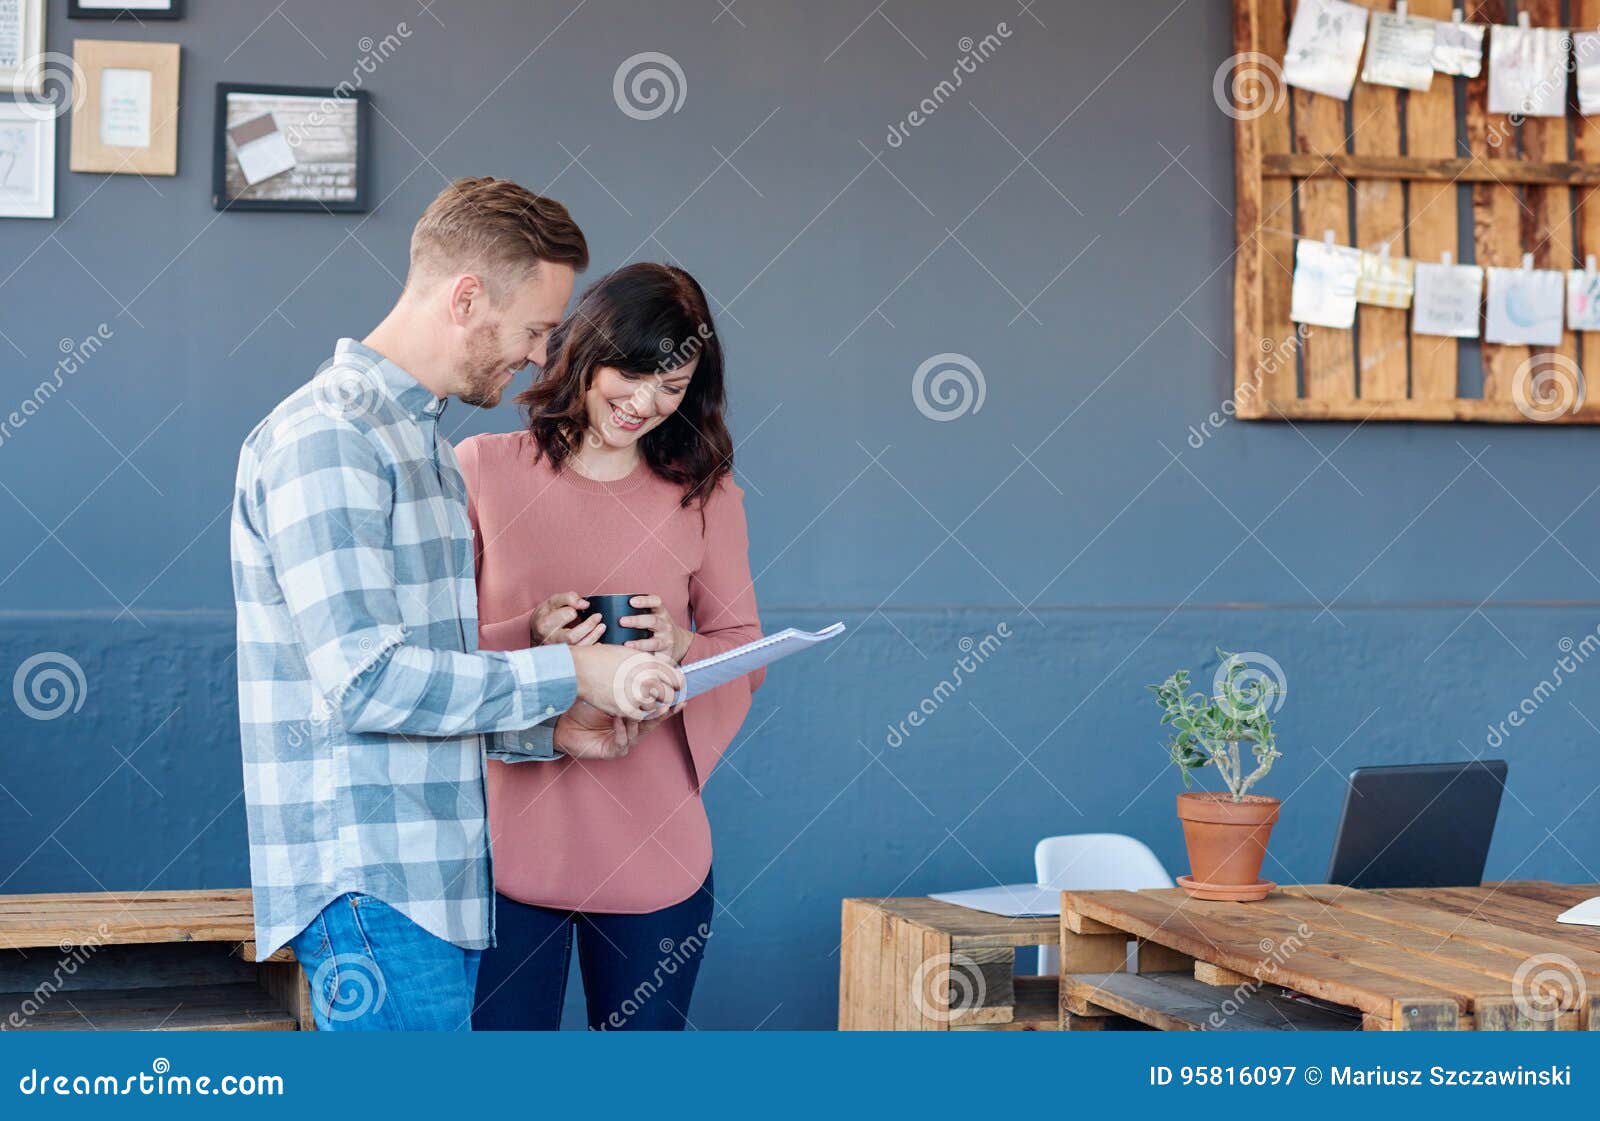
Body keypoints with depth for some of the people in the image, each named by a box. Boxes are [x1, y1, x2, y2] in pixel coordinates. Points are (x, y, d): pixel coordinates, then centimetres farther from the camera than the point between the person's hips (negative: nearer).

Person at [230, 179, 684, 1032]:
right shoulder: (325, 441, -13)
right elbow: (365, 680, -21)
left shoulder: (418, 438, 19)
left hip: (434, 880, 10)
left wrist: (550, 729, 9)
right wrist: (570, 672, -15)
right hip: (375, 890, -10)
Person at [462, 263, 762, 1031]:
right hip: (507, 842, -2)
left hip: (654, 848, 2)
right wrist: (532, 638, -17)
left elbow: (748, 653, 10)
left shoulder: (705, 498, 7)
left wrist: (681, 646, -11)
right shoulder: (482, 470, 1)